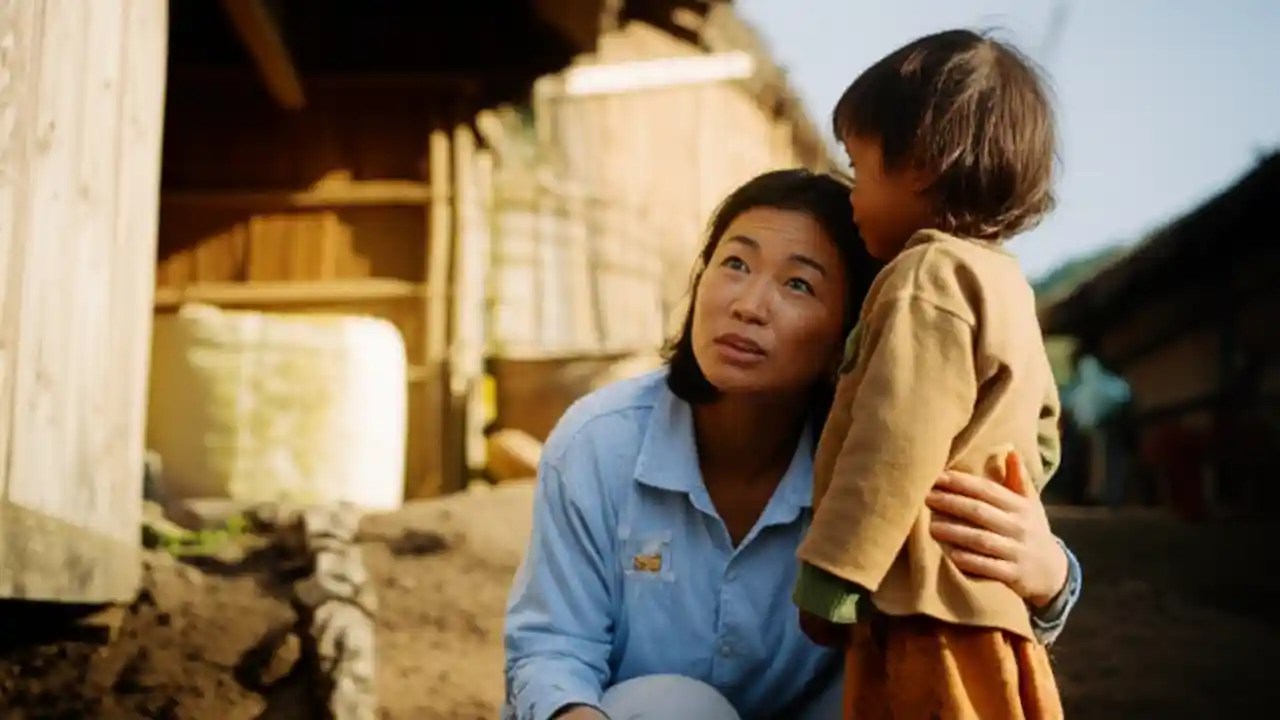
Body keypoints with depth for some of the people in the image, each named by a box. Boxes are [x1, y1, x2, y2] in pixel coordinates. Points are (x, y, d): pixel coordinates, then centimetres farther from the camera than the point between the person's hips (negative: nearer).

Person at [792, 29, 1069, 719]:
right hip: (983, 602, 10)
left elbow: (897, 442, -21)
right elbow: (1040, 435, 26)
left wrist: (832, 571, -19)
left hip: (934, 615, -10)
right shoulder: (1003, 281, 20)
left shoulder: (931, 275, -12)